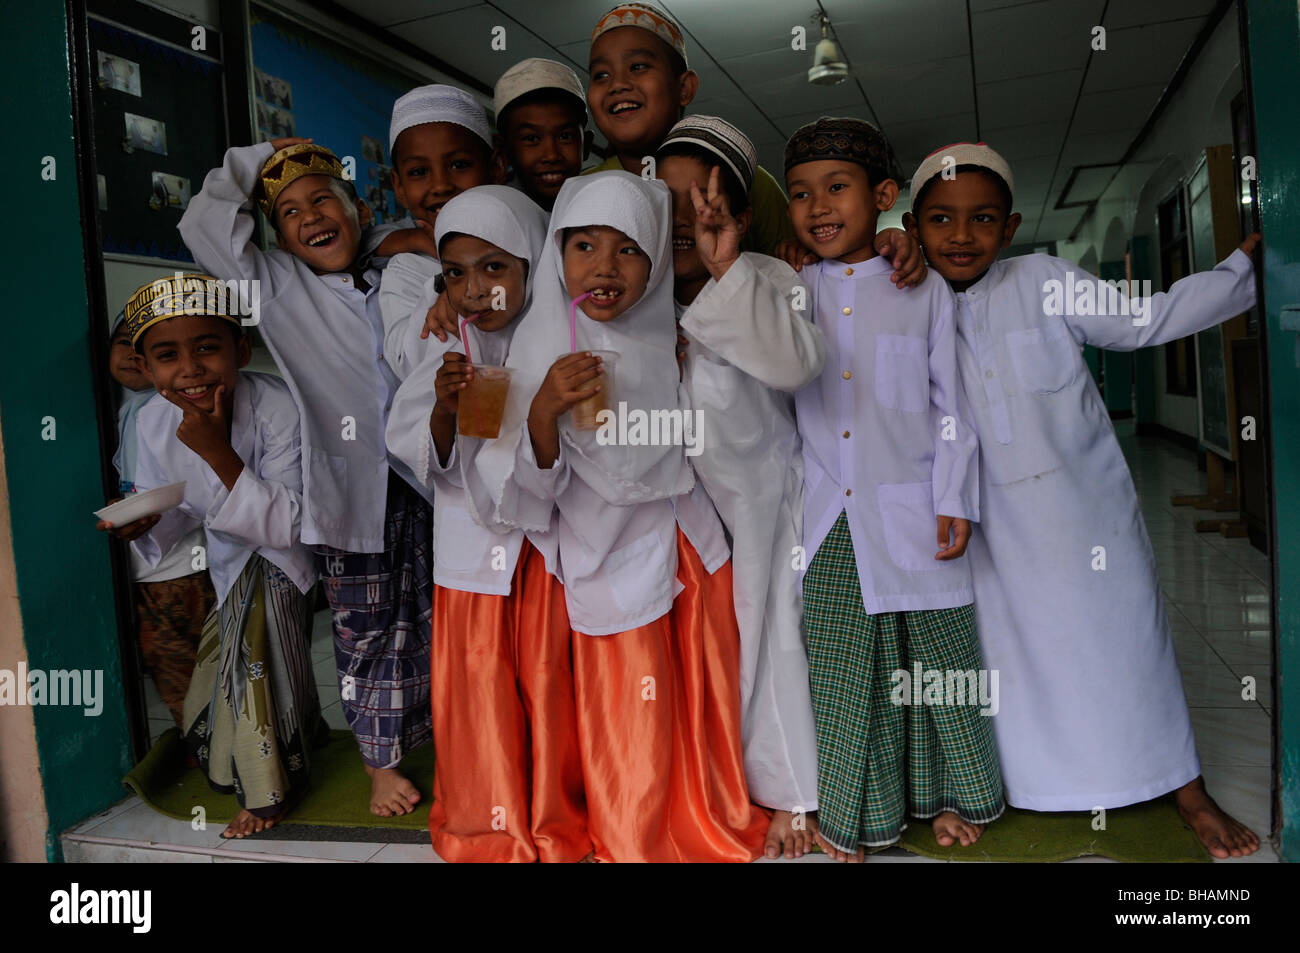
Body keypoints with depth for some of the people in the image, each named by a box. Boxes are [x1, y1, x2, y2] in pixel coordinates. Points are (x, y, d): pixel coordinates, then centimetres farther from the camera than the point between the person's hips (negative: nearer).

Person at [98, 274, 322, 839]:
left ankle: (269, 788, -9)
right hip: (231, 562, 5)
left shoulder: (277, 408, -31)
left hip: (284, 562, -5)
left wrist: (217, 451, -40)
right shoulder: (153, 421, -14)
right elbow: (177, 506, 2)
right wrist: (146, 521, -21)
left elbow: (286, 525, -33)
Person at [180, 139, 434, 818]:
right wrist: (257, 158, 5)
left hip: (421, 483, 3)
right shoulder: (277, 285, 4)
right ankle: (381, 762, 24)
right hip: (348, 491, -2)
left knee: (433, 624, 13)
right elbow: (204, 226, -6)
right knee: (366, 634, 6)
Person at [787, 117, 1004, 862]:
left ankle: (950, 794, 32)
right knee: (840, 666, 7)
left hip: (910, 512, -1)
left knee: (934, 654, 9)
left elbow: (951, 407, 0)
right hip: (828, 519, 1)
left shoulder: (925, 290, 1)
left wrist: (954, 501, -4)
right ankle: (853, 810, 28)